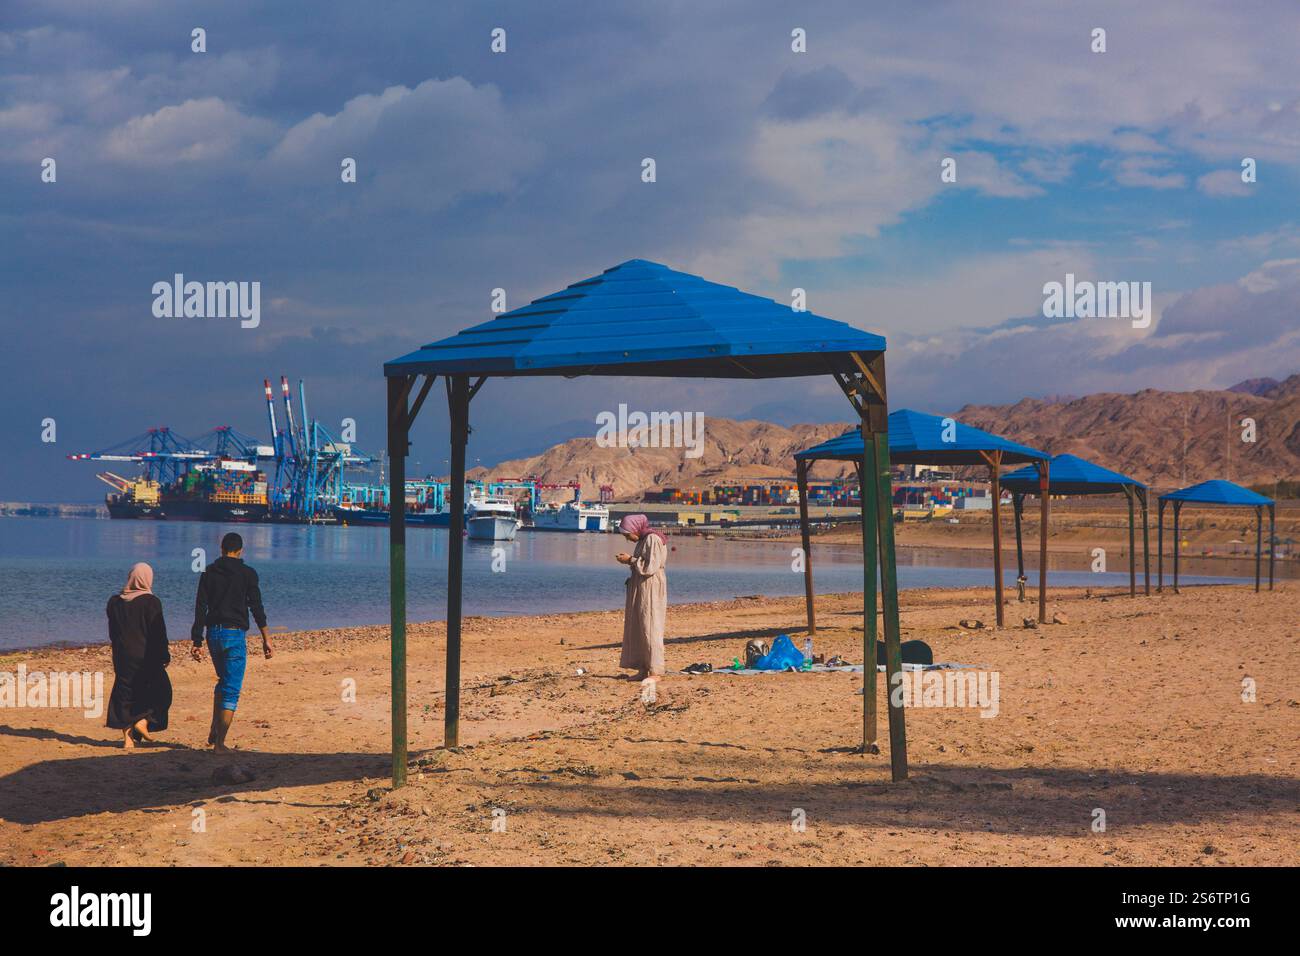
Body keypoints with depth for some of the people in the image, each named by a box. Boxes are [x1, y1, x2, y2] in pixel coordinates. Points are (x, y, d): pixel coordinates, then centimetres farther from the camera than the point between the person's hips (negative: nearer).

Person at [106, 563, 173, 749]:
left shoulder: (115, 602, 5)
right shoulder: (150, 602, -10)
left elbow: (112, 633, 13)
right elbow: (159, 633, -10)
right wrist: (165, 656, -1)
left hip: (122, 657, 4)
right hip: (146, 656, -4)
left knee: (125, 693, 8)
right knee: (160, 691, 12)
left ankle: (127, 738, 4)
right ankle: (143, 721, -7)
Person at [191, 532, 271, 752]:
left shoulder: (209, 572, 6)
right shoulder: (247, 573, -3)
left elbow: (200, 609, 3)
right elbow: (257, 608, -6)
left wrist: (197, 641, 5)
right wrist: (266, 638, -2)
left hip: (213, 633, 4)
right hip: (235, 634, -4)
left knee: (223, 682, 24)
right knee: (232, 689, 1)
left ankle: (214, 732, 17)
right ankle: (219, 743, -2)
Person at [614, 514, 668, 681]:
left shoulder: (653, 539, -15)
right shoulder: (643, 540, 15)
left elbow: (650, 567, -21)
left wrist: (631, 560, -14)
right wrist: (629, 561, 7)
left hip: (651, 589, -10)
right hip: (640, 589, 10)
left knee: (650, 629, -8)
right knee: (637, 629, 8)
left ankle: (655, 672, -5)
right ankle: (643, 669, 10)